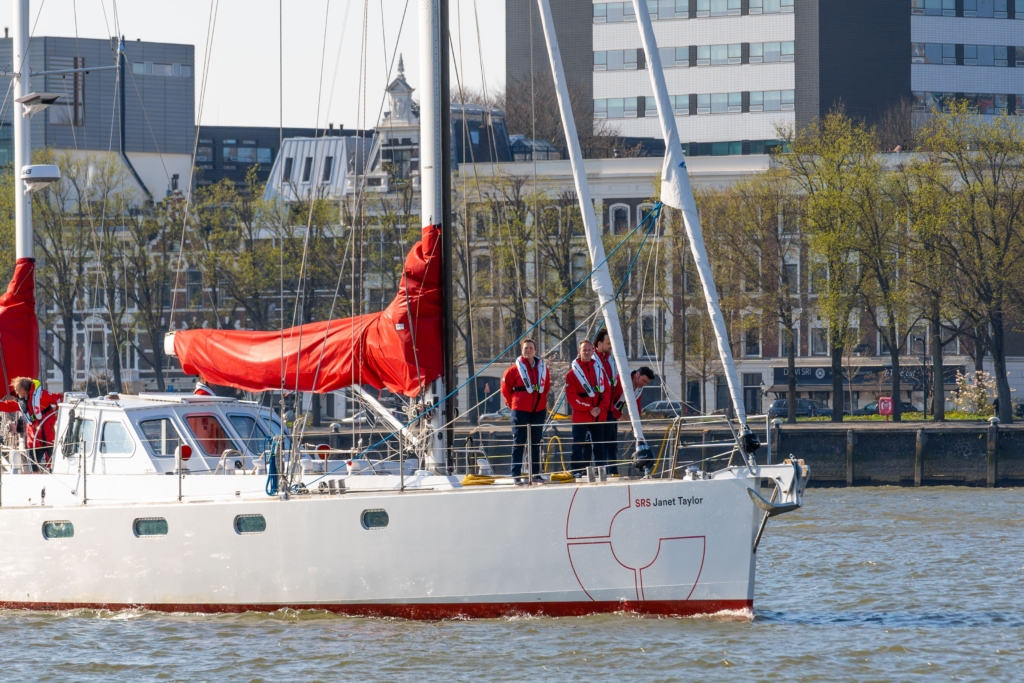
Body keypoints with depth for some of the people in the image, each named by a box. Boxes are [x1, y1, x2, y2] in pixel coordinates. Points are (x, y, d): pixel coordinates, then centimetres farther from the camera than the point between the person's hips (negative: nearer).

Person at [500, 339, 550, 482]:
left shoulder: (543, 369, 6)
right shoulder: (515, 369, -5)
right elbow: (505, 388, 2)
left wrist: (542, 401, 12)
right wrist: (512, 403, 3)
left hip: (539, 410, 4)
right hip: (520, 410, -4)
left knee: (536, 443, 10)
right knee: (519, 442, -4)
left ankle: (535, 473, 17)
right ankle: (516, 474, -5)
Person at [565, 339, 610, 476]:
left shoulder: (599, 370, 12)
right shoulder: (573, 372, -2)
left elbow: (606, 391, 8)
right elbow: (571, 396, -9)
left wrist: (601, 408, -8)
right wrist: (589, 408, -14)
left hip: (598, 415, 4)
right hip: (580, 415, -4)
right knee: (578, 444, -6)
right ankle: (576, 471, -6)